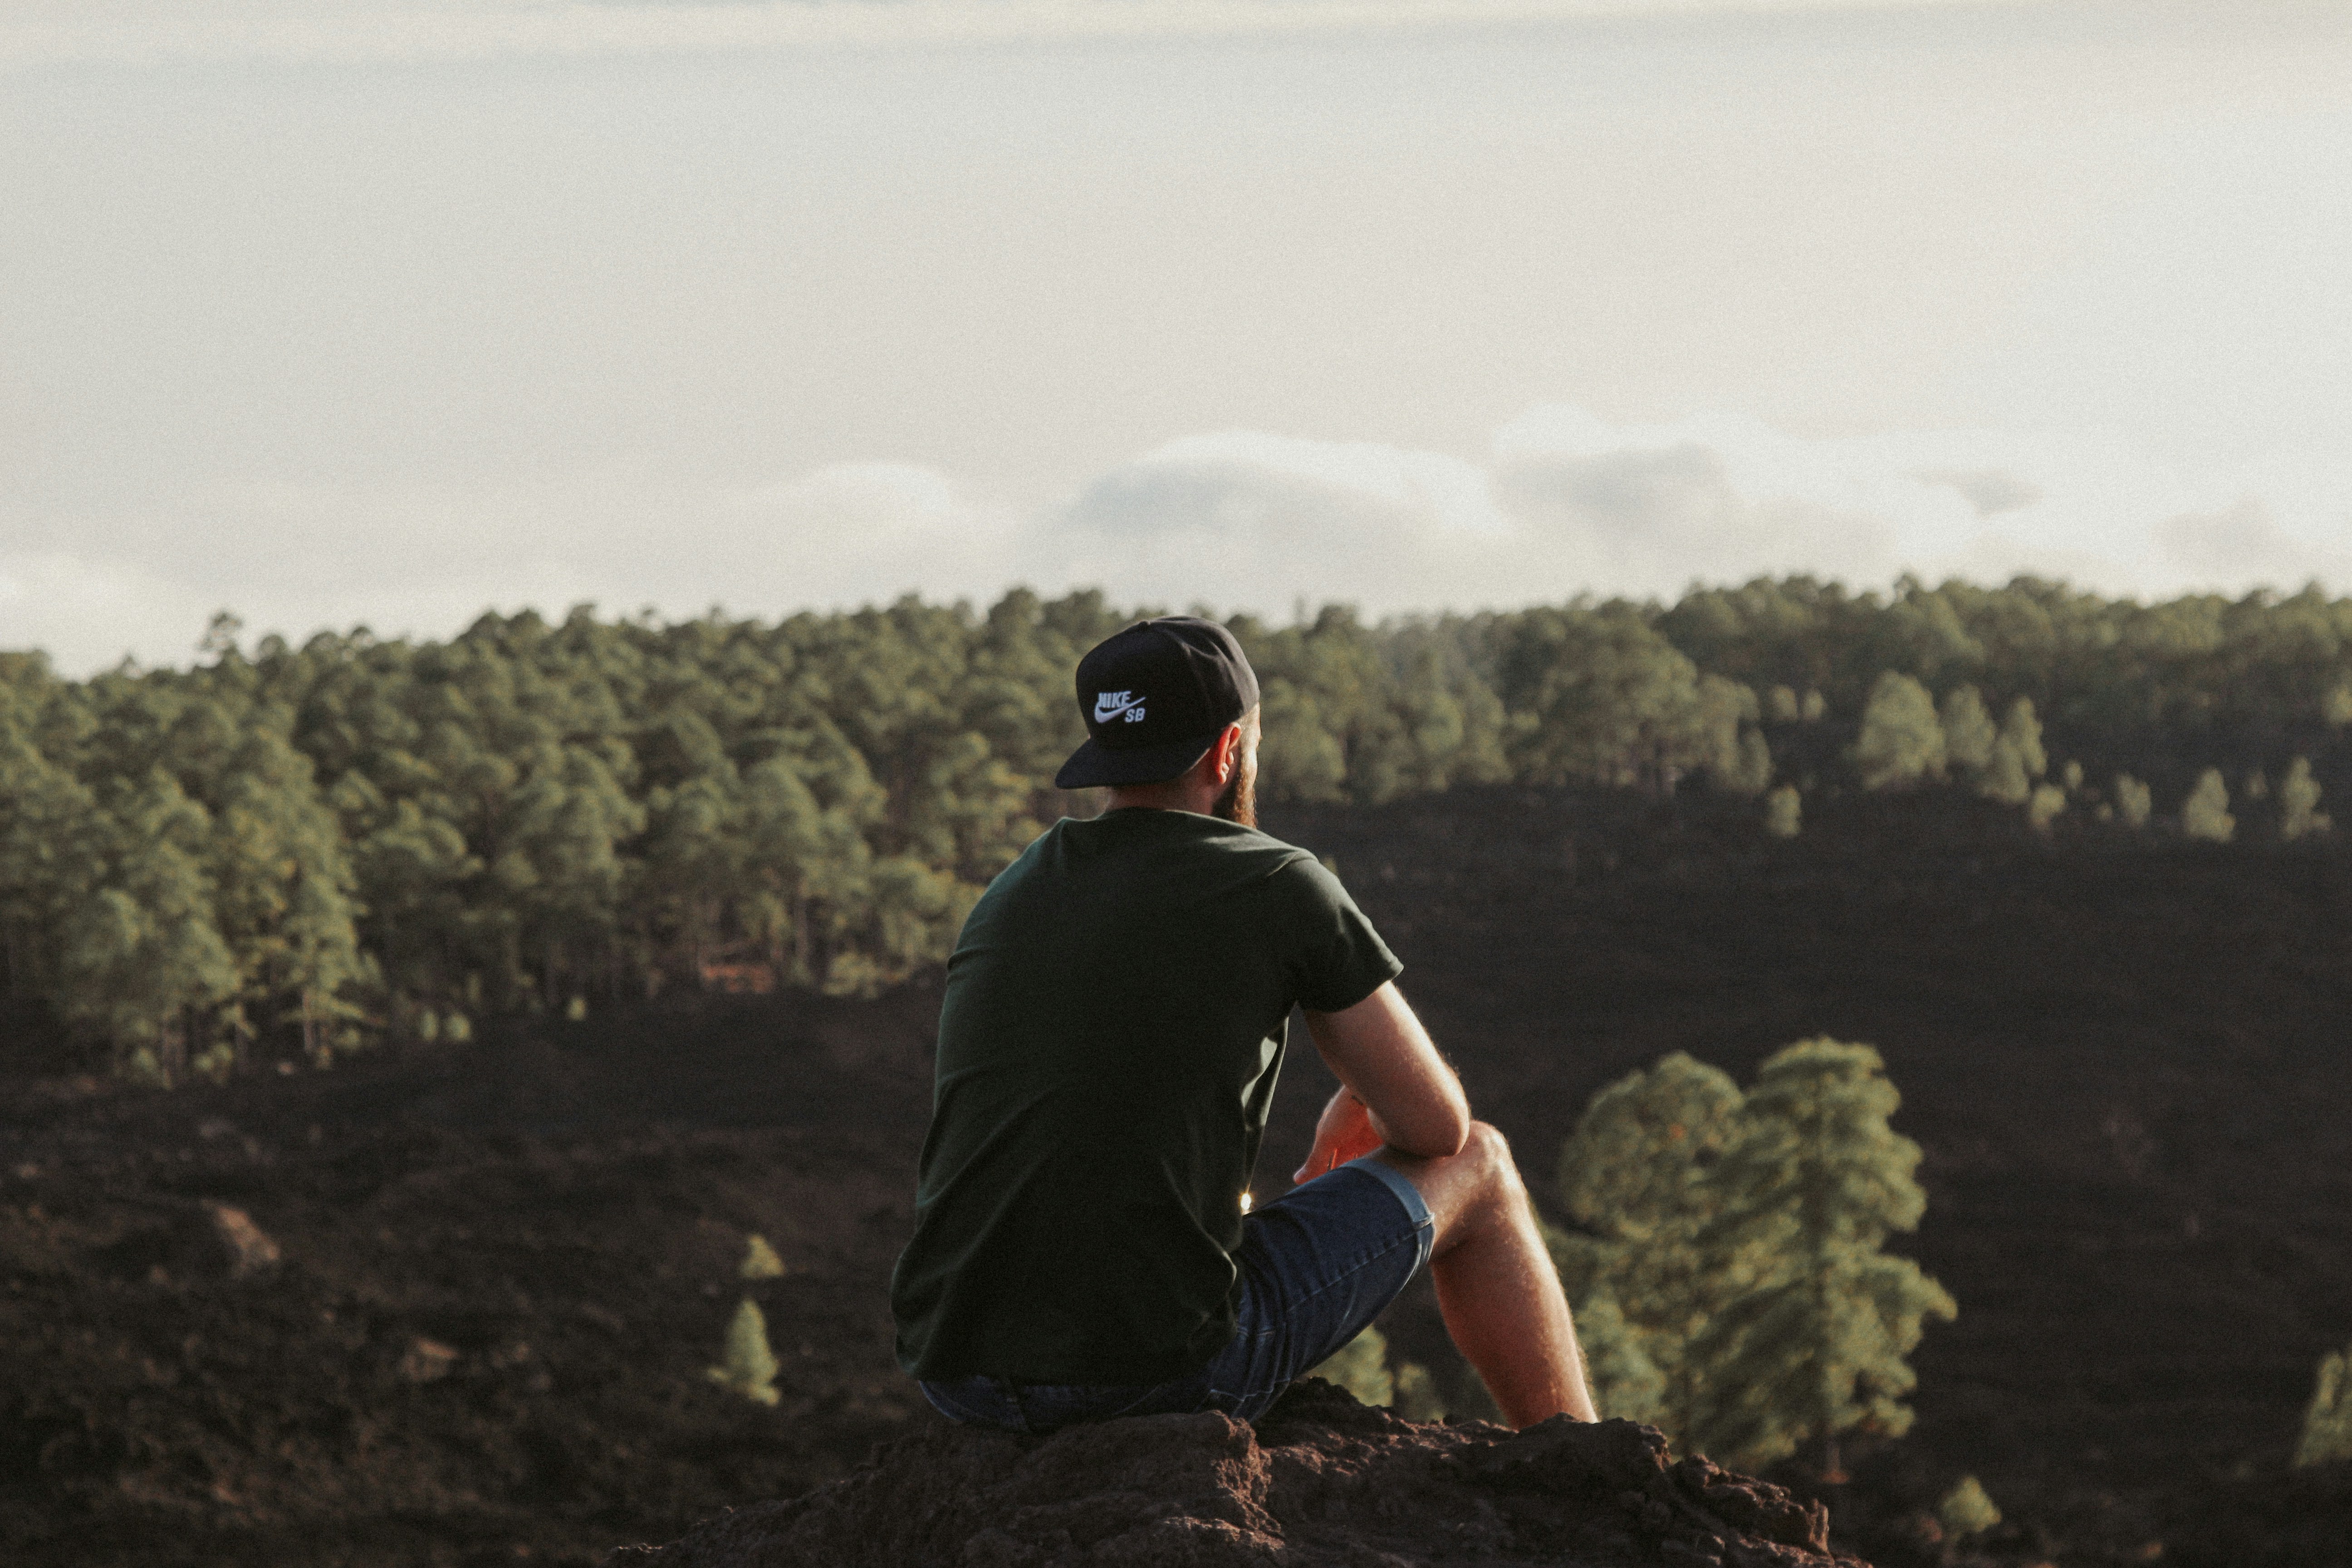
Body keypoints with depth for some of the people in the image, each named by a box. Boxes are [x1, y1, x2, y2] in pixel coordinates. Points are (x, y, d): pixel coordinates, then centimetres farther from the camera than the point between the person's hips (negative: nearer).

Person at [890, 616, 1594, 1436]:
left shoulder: (1008, 897, 16)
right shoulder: (1278, 885, -2)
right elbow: (1437, 1124, 5)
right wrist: (1356, 1113, 30)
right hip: (1162, 1362, -6)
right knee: (1475, 1170, 17)